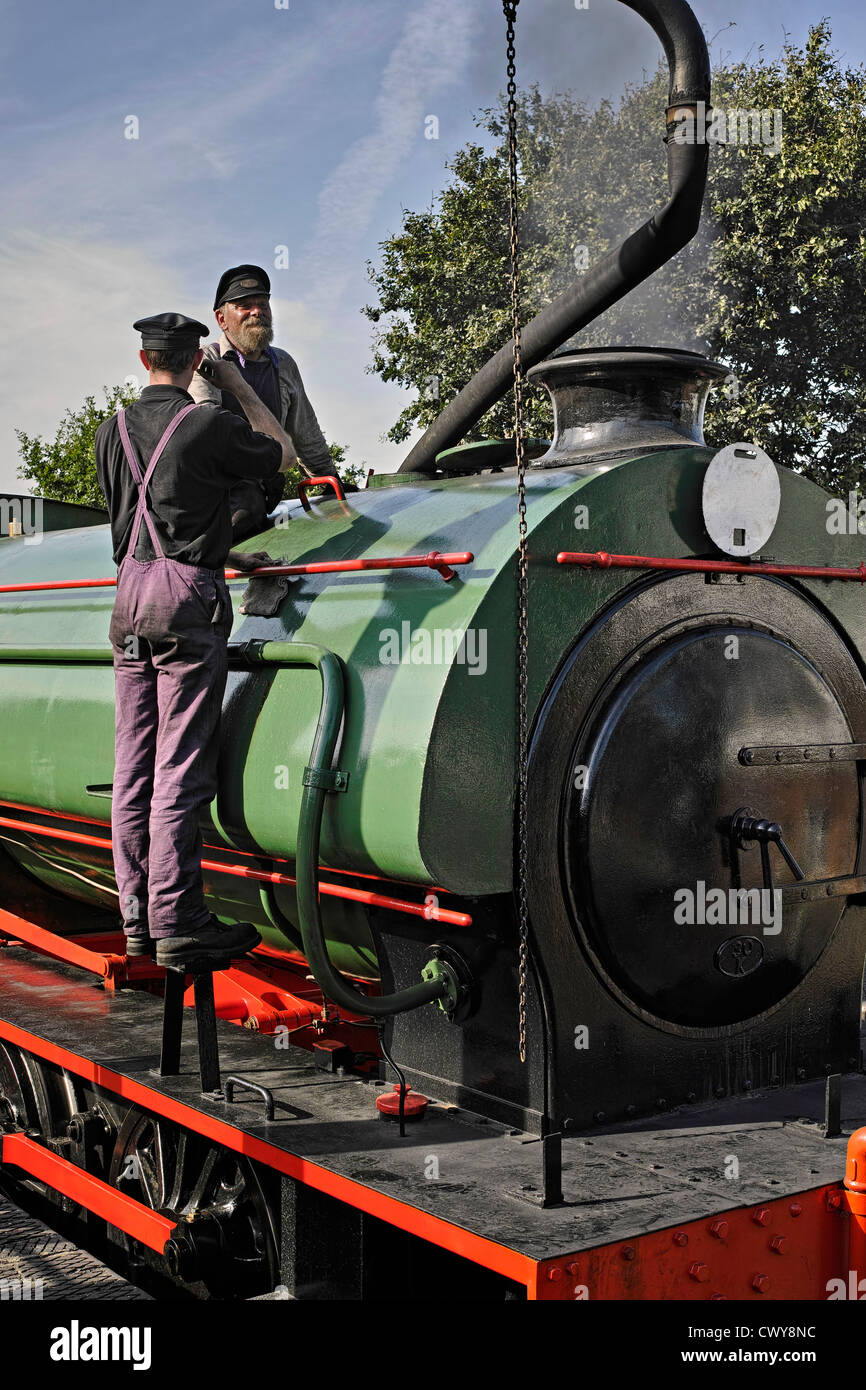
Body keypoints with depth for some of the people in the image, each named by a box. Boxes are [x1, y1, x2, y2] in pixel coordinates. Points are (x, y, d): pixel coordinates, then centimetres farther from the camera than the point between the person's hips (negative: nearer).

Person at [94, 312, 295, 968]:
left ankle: (138, 916, 14)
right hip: (187, 599, -6)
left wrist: (227, 555, 26)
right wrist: (239, 384, 17)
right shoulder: (209, 425, -6)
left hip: (129, 597, 6)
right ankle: (177, 925, -5)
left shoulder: (113, 431, 12)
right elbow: (282, 453, 11)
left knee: (135, 768, 8)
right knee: (180, 771, -6)